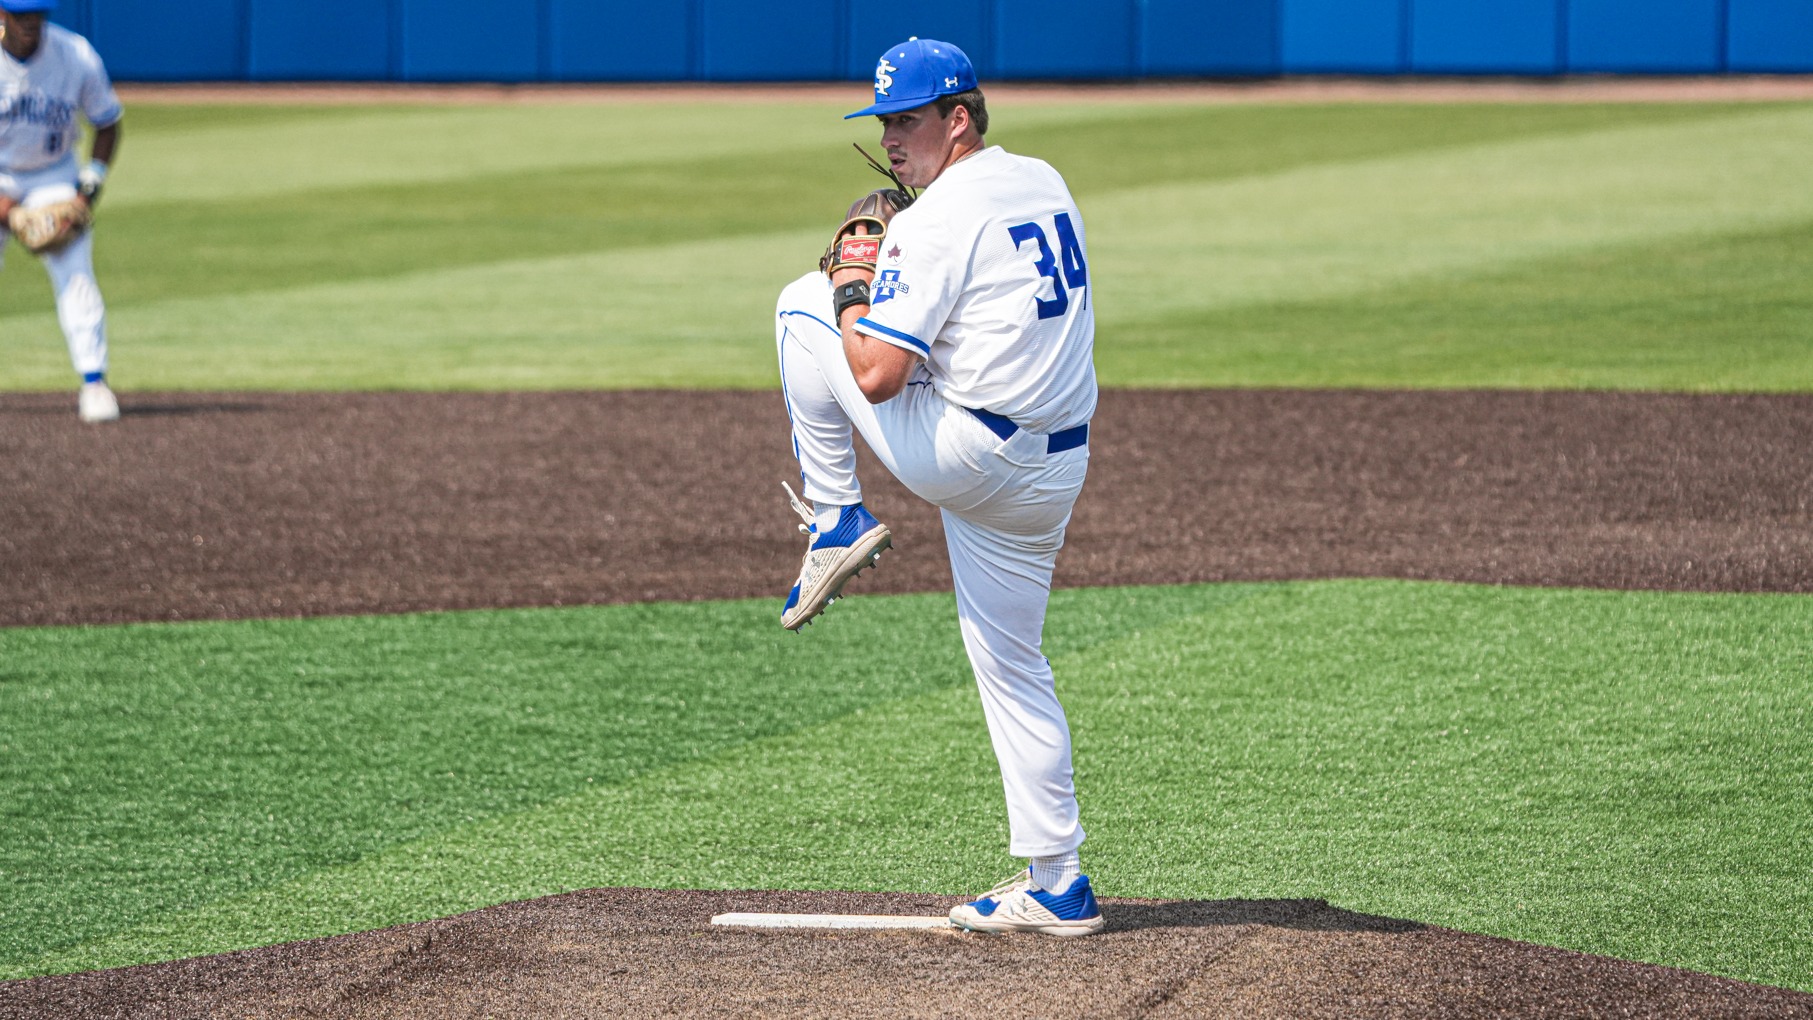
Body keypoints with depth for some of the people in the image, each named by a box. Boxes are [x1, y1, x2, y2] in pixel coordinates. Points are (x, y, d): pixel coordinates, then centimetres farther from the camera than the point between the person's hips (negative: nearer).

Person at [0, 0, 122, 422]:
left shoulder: (77, 56, -17)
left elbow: (107, 124, -3)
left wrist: (88, 188, -12)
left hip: (54, 177, 0)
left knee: (74, 274, -14)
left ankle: (93, 383, -10)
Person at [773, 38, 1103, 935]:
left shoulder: (936, 222, -15)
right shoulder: (1045, 185, 12)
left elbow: (876, 376, -20)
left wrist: (852, 291, -2)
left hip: (968, 451, -8)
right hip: (1057, 468, 8)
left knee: (801, 305, 7)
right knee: (1011, 666, 16)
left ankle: (835, 520, 11)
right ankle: (1056, 886, 13)